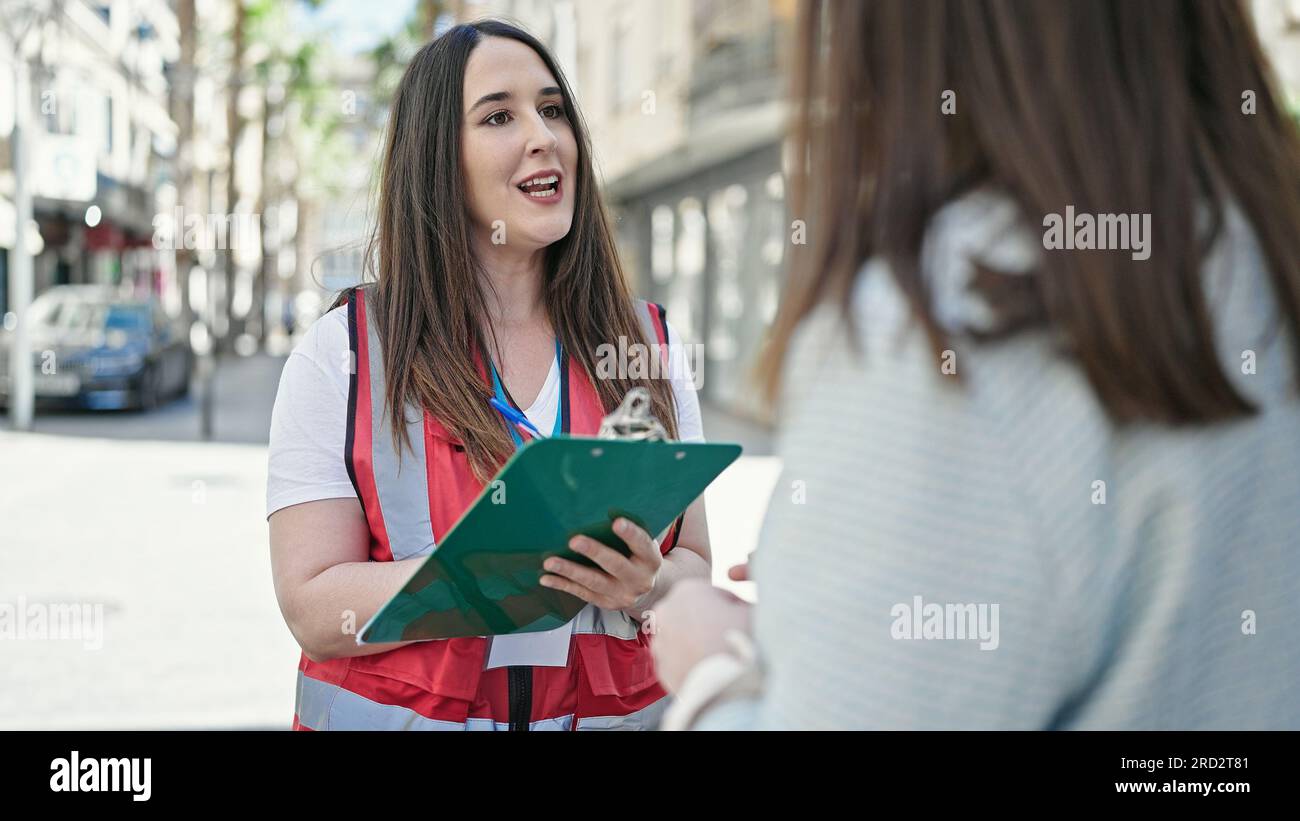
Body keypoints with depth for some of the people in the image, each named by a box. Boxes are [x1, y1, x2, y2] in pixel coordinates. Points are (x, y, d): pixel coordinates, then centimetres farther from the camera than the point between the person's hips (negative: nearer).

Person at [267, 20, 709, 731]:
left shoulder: (647, 344, 0)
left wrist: (645, 585, -20)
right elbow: (313, 610, -14)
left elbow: (694, 567, 2)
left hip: (615, 711, 2)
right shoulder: (340, 352, -8)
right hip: (398, 711, -2)